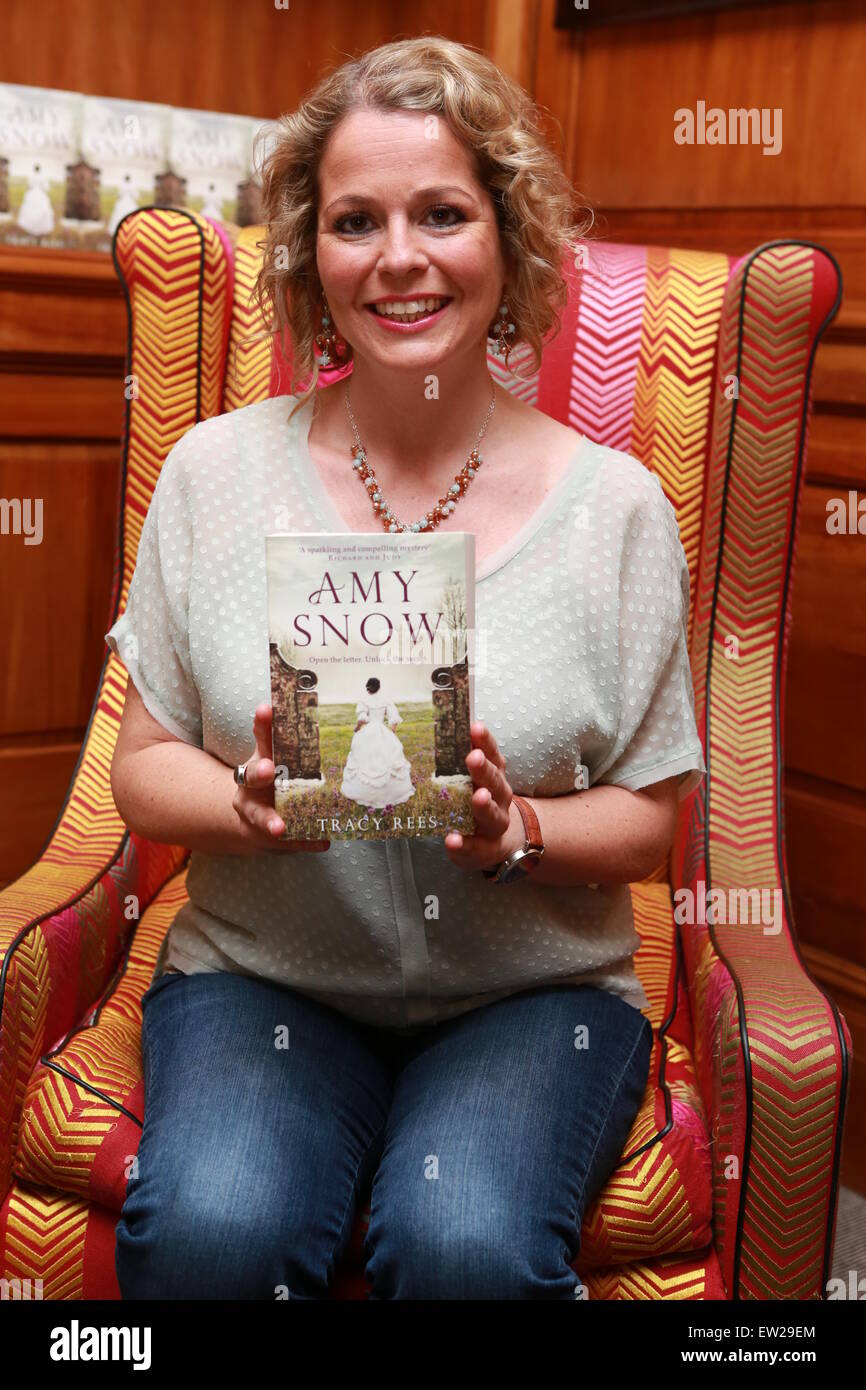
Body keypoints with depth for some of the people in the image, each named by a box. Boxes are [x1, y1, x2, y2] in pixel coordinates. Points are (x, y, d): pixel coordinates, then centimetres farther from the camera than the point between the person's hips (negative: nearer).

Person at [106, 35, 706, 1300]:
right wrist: (249, 804, -19)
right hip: (262, 973, 1)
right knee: (212, 1229, -27)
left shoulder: (612, 503, -3)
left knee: (465, 1241, -29)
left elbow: (649, 820, 2)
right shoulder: (215, 472, -1)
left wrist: (516, 835, -19)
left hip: (533, 992, 0)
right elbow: (141, 769, 3)